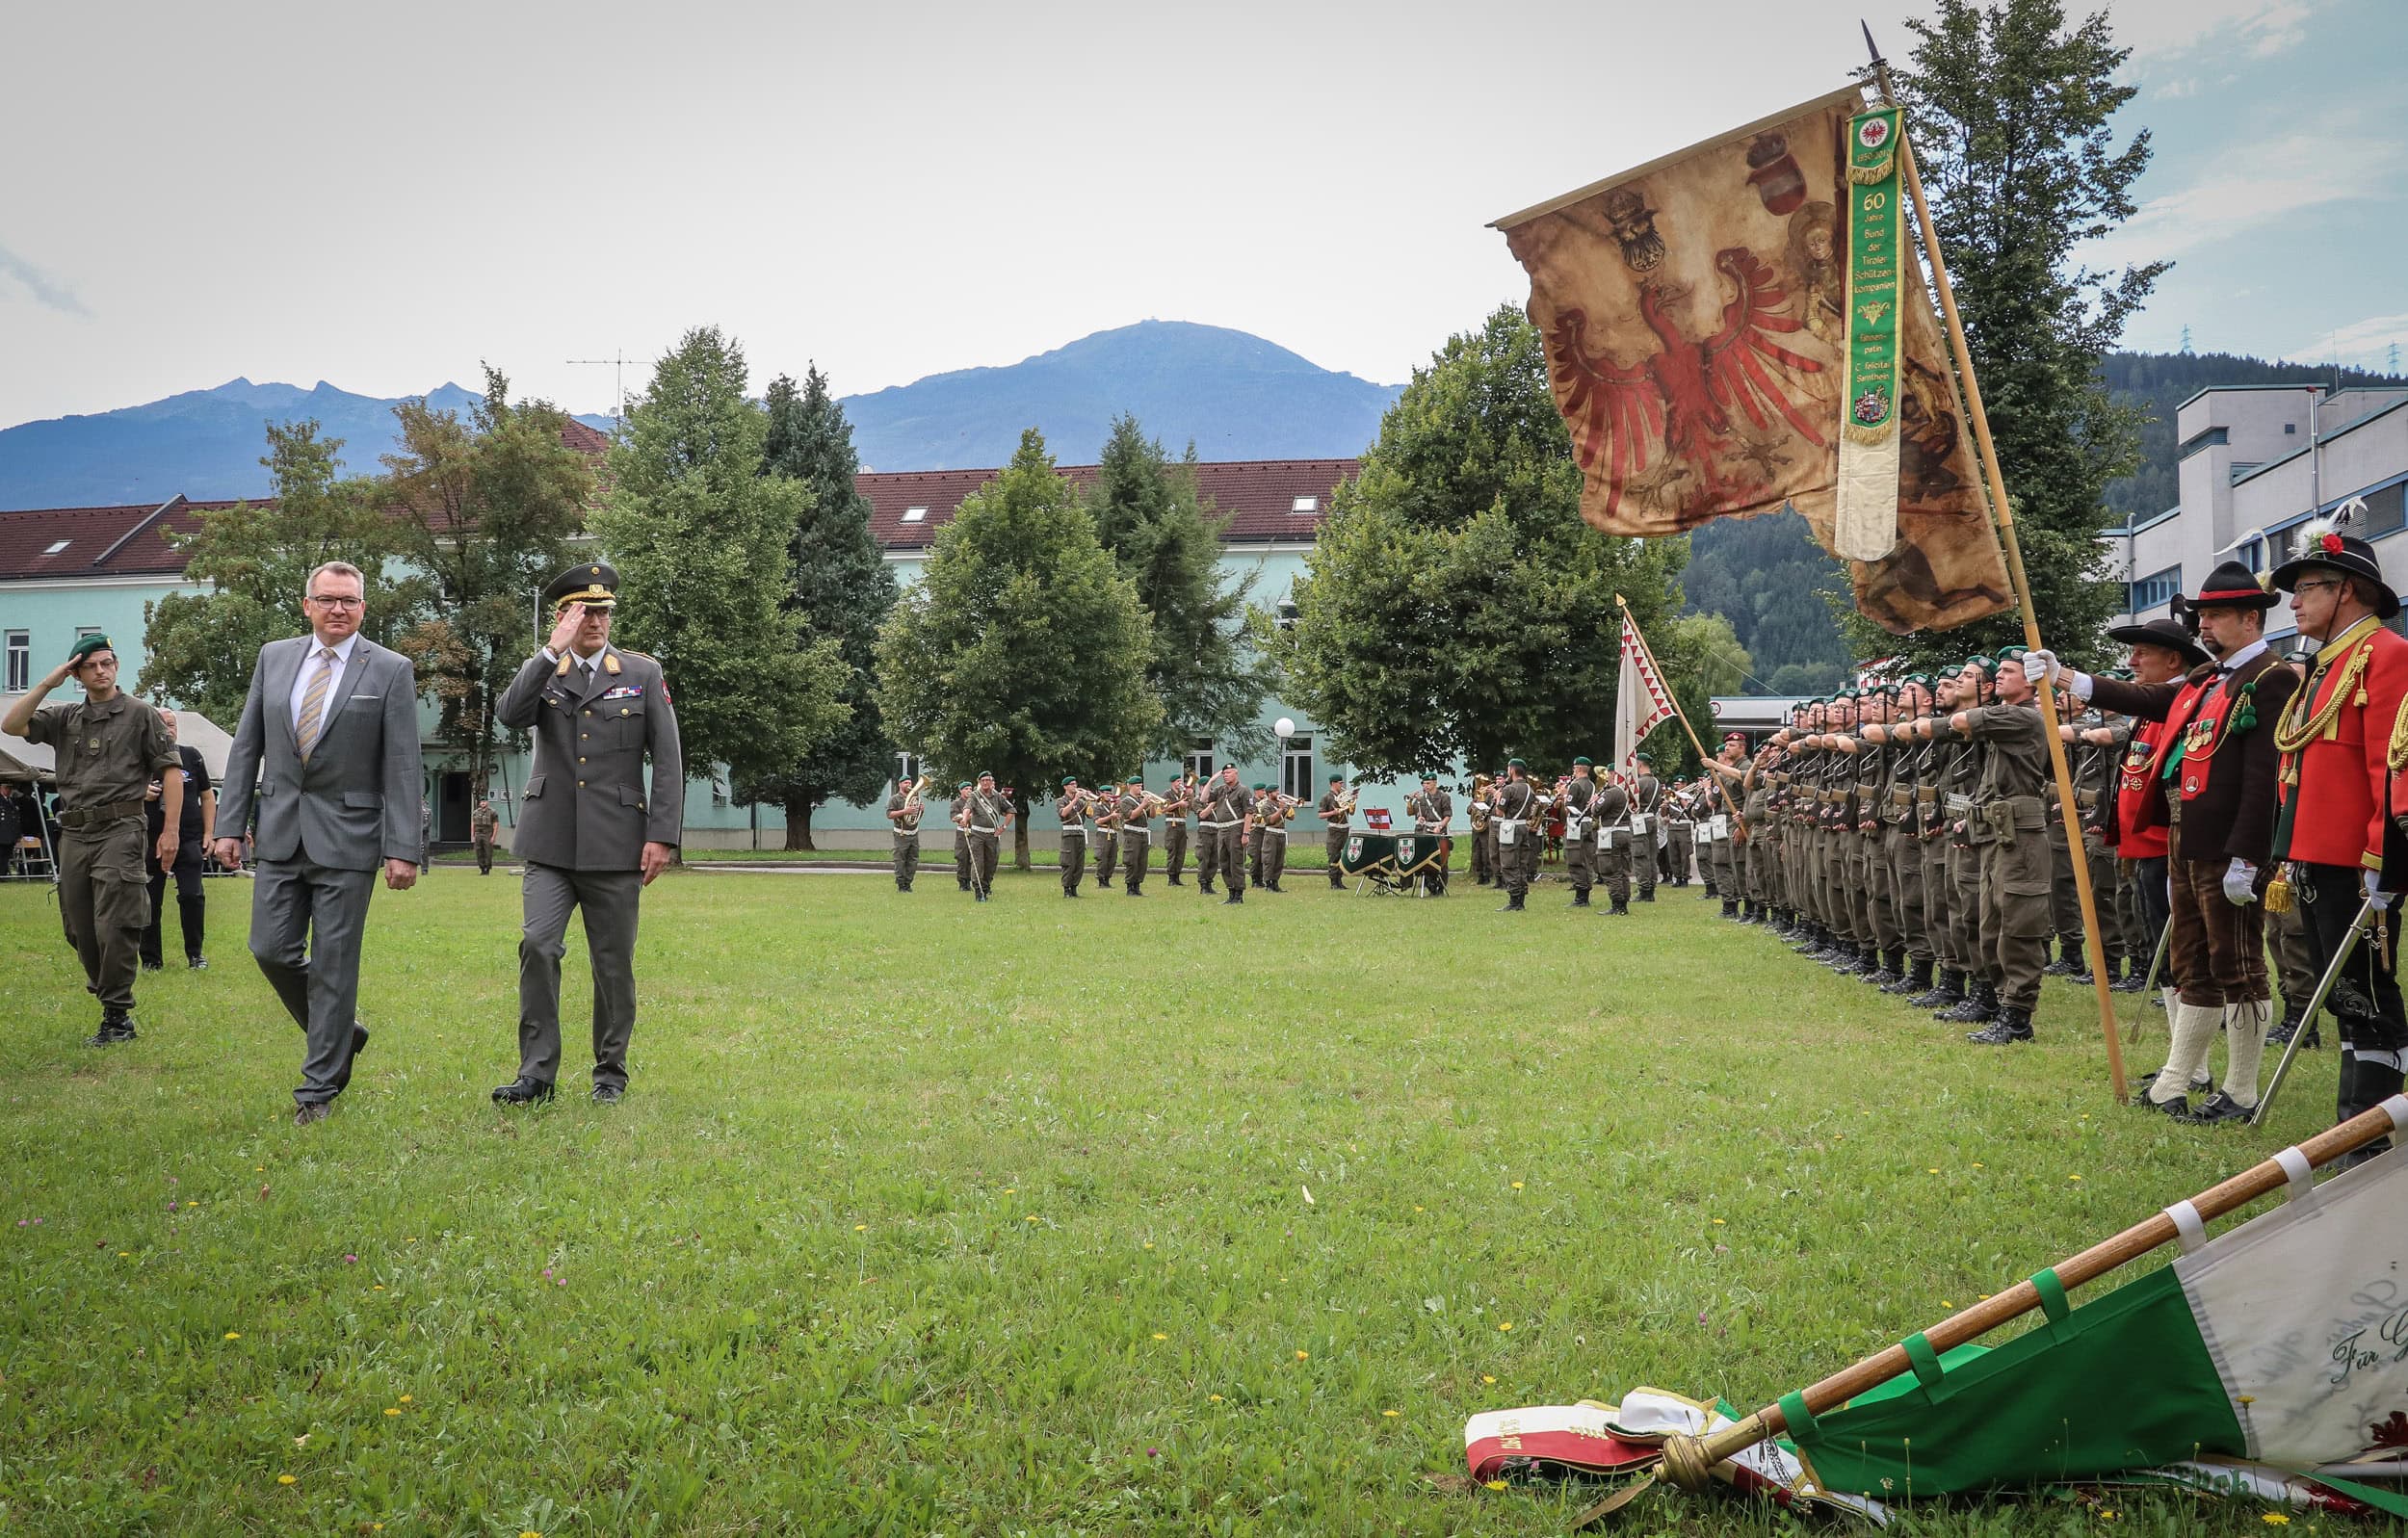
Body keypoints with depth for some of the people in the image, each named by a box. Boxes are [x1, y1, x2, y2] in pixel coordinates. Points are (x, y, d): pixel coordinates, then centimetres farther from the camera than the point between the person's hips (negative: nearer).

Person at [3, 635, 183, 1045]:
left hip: (119, 830, -6)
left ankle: (117, 1018, -6)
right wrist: (47, 683, 0)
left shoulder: (140, 714, 3)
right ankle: (111, 999, 20)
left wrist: (171, 831, -8)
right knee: (79, 931, 8)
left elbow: (171, 771, -1)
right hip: (74, 834, 6)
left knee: (114, 927, -11)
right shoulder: (65, 718, 16)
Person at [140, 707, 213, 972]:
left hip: (189, 839, 0)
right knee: (150, 901, 3)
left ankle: (195, 952, 5)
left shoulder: (191, 755, 8)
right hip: (151, 840, 0)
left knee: (192, 895, -9)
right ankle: (151, 959, 13)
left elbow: (207, 796, 12)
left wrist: (208, 834, 6)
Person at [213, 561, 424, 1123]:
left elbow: (402, 768, -7)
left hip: (347, 835, -4)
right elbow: (247, 746, 11)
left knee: (333, 963, 0)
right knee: (271, 950, 3)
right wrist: (230, 824, 5)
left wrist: (402, 849, -13)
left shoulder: (390, 670, -4)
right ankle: (340, 1034, 28)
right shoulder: (274, 657, 8)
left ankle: (320, 1087, 11)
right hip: (281, 829, 4)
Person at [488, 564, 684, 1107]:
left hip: (616, 846, -1)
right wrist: (554, 650, -17)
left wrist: (663, 835, -6)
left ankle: (610, 1073, 19)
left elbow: (668, 761, 2)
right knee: (537, 946, -12)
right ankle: (536, 1073, -4)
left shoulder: (643, 673, 5)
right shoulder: (541, 671, 9)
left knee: (613, 962, 5)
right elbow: (509, 715, -13)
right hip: (551, 843, 1)